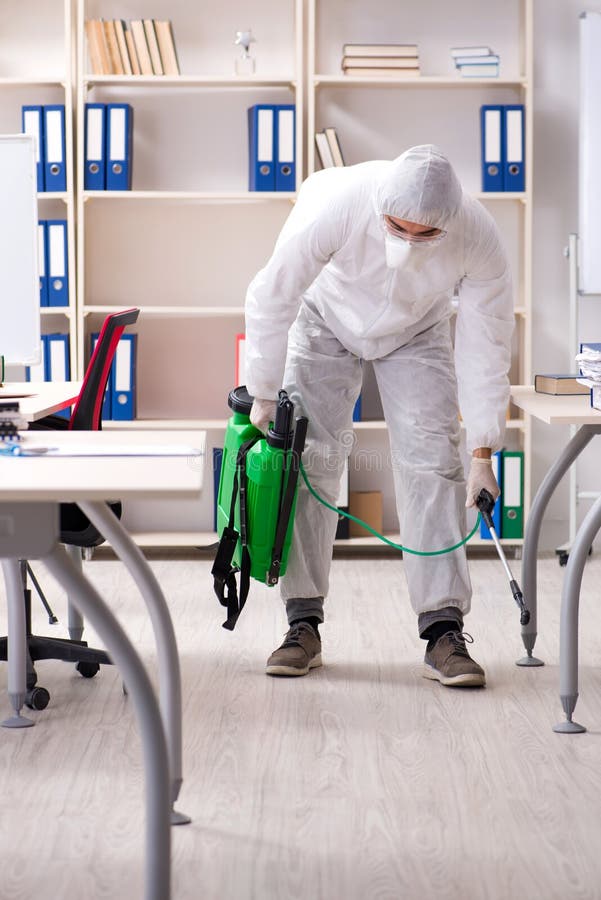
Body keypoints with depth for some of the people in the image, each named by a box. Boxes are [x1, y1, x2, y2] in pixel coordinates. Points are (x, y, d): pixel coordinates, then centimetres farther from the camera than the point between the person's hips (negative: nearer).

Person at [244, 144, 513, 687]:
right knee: (309, 457, -8)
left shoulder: (479, 240, -34)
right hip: (327, 322, 0)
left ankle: (444, 631, -11)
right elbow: (270, 300, -25)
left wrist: (483, 452, -22)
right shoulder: (332, 205, -39)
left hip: (417, 335, 1)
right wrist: (264, 399, -19)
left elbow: (486, 347, -22)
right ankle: (304, 626, 1)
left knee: (431, 461, -12)